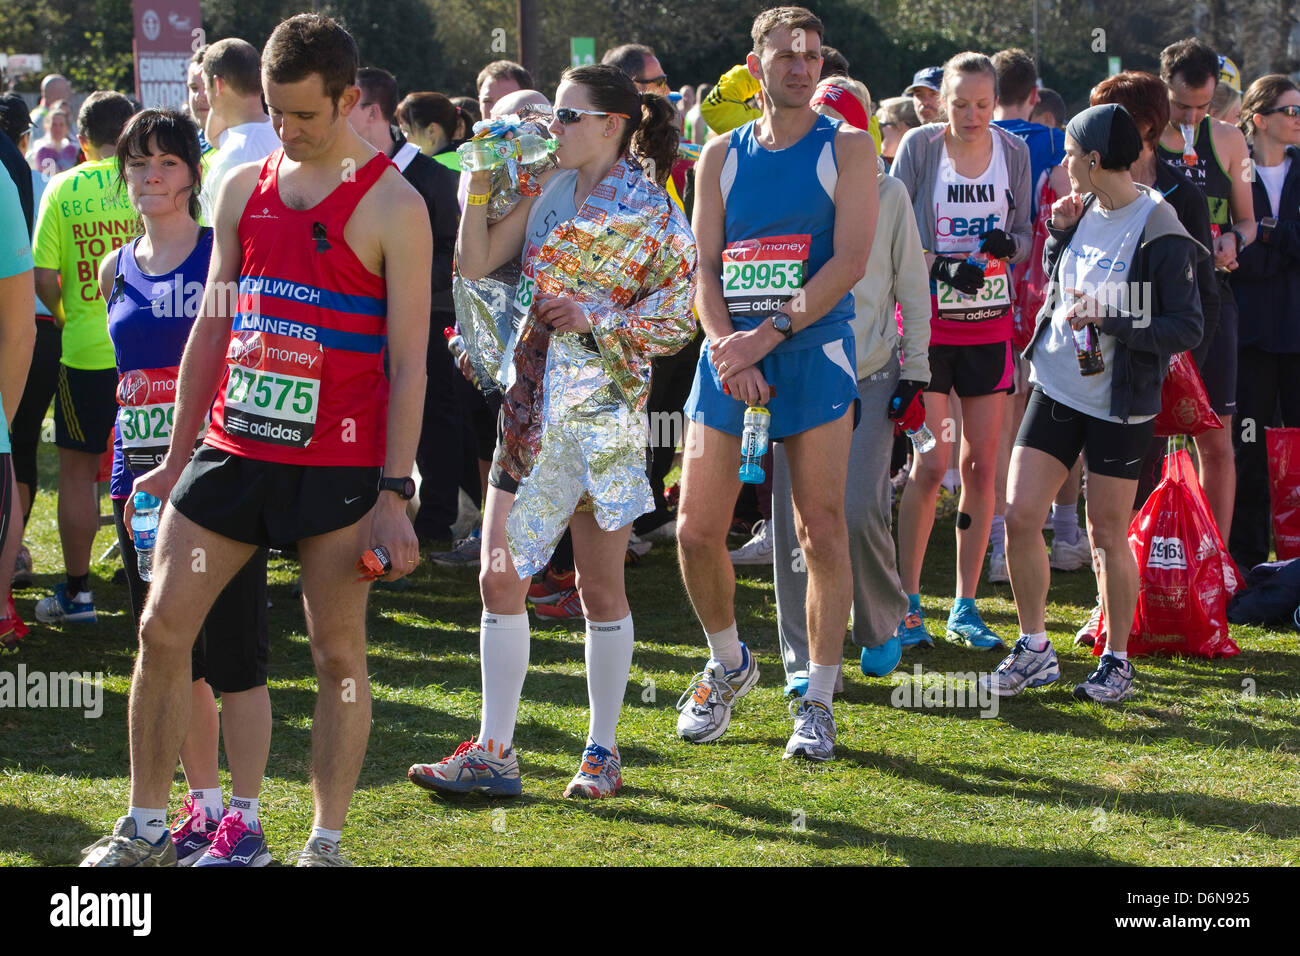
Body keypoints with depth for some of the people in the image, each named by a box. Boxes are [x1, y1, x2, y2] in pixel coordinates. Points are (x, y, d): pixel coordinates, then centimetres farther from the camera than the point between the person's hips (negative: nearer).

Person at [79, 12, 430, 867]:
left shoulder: (392, 205, -7)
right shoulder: (244, 188, 10)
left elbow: (409, 362, -9)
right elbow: (212, 327, 15)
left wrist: (394, 495, -14)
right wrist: (176, 460, 14)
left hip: (338, 463, -5)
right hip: (234, 446, 5)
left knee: (338, 650, 1)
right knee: (163, 628, 3)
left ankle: (327, 843, 11)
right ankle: (146, 829, 14)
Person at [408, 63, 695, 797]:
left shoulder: (652, 213, -5)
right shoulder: (548, 193, 10)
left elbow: (678, 321, -7)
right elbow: (474, 264, 8)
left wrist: (596, 321, -16)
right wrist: (482, 185, 1)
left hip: (604, 407, -5)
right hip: (532, 405, 5)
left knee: (601, 586, 4)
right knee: (500, 576, 1)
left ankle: (603, 752, 15)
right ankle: (494, 753, 6)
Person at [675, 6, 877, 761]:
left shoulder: (847, 149, 1)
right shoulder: (721, 156, 11)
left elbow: (849, 261, -9)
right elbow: (705, 267, 6)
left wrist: (767, 336, -16)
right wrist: (727, 349, -11)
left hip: (815, 350, -3)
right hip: (732, 350, 3)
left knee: (822, 529, -4)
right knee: (698, 529, -1)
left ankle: (818, 701, 5)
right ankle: (730, 664, 23)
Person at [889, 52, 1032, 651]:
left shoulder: (1013, 152, 4)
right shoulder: (920, 147, -5)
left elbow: (1023, 236, 10)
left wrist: (1008, 244, -14)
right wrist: (941, 266, -21)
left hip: (989, 323, 3)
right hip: (927, 320, -3)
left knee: (981, 464, 2)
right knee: (931, 463, -8)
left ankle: (965, 609, 10)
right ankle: (908, 603, 3)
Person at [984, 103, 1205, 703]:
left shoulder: (1159, 232, -15)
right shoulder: (1084, 212, 7)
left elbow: (1186, 329, -15)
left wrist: (1109, 323, -23)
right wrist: (1059, 233, 5)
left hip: (1120, 405, -6)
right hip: (1057, 389, 6)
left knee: (1107, 534, 3)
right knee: (1019, 517, 0)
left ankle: (1117, 660, 19)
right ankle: (1034, 649, 13)